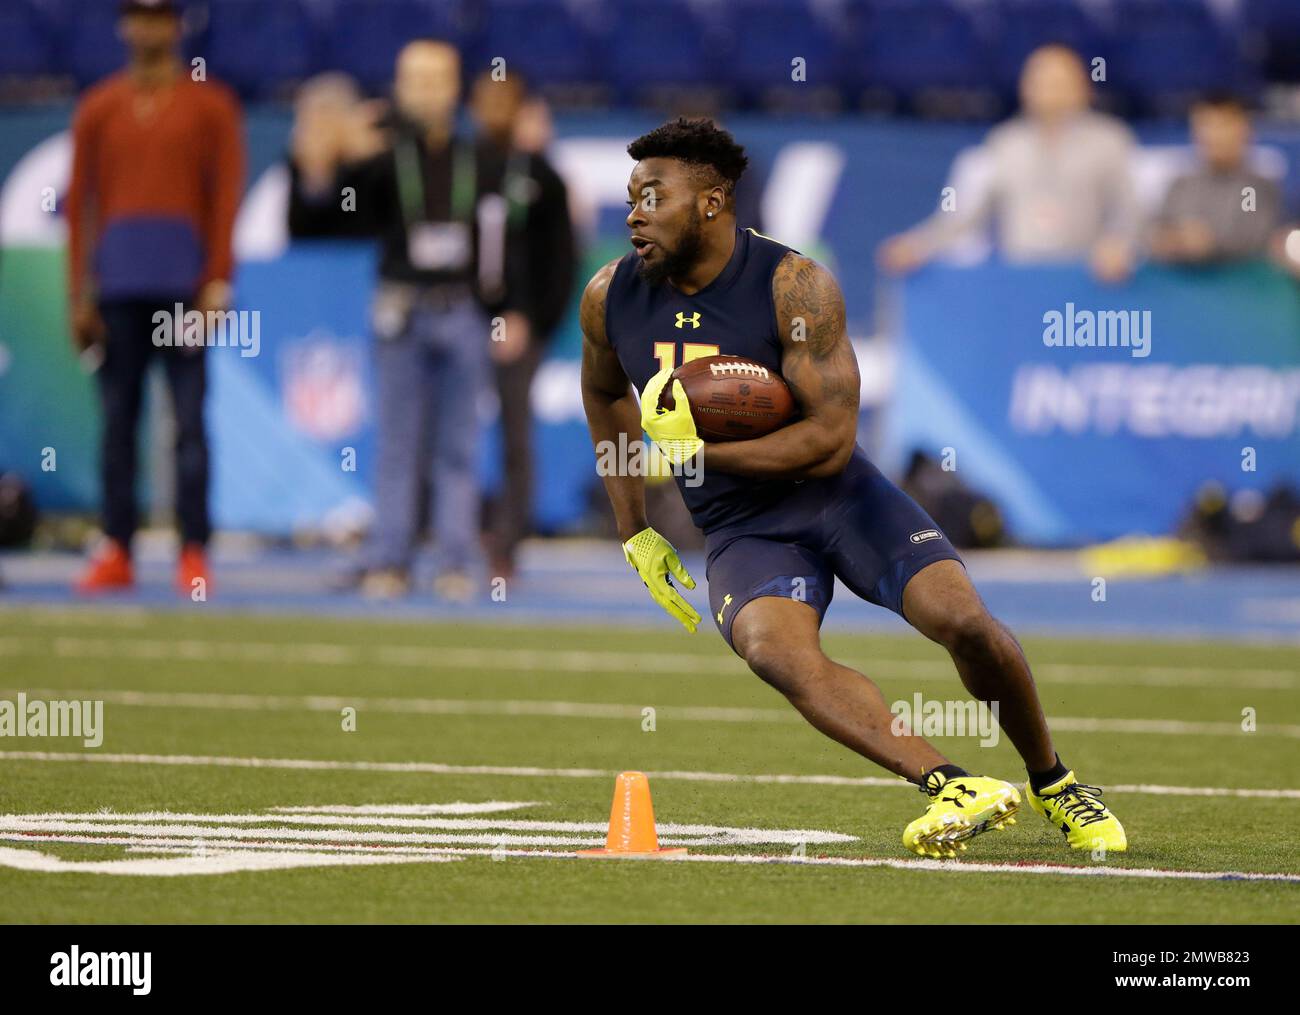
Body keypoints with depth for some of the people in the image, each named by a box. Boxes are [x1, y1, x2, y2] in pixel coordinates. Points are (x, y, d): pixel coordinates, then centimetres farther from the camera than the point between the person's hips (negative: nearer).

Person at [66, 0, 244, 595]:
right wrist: (79, 294, 4)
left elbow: (227, 196, 1)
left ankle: (193, 553, -6)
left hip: (183, 281, -2)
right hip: (117, 280, 2)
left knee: (188, 418, -7)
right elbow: (79, 202, 11)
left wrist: (217, 282, -8)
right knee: (117, 418, 2)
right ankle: (116, 552, 4)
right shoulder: (98, 109, 13)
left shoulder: (209, 106, 7)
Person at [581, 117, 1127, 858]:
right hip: (742, 531, 2)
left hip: (839, 495, -2)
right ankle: (956, 790, -37)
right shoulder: (610, 300, -2)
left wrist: (697, 453, -23)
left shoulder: (796, 287, -16)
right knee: (774, 651, -31)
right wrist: (635, 532, 18)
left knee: (964, 620, -19)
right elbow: (606, 394, 21)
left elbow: (831, 442, -20)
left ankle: (1053, 784, 10)